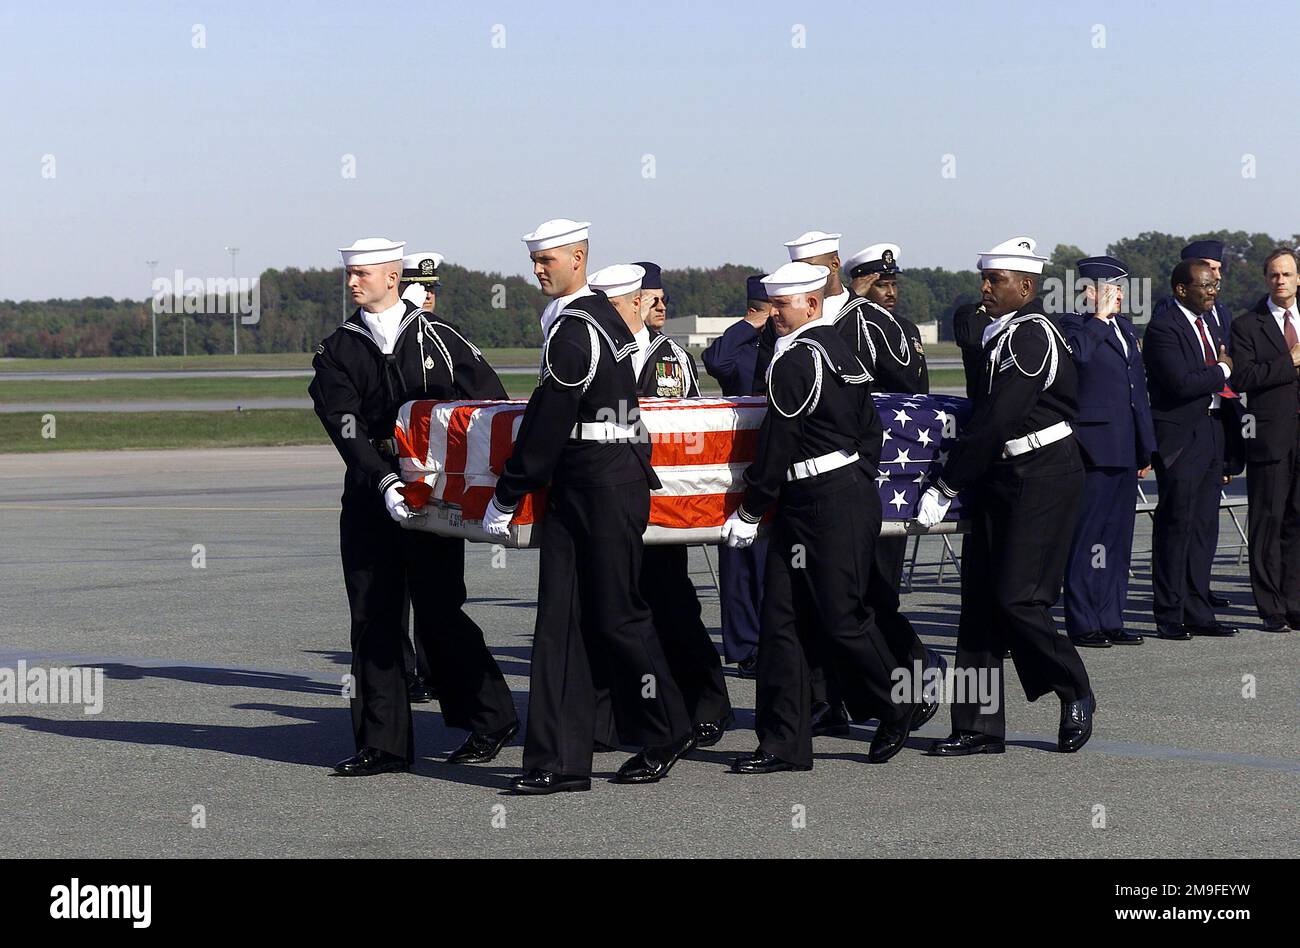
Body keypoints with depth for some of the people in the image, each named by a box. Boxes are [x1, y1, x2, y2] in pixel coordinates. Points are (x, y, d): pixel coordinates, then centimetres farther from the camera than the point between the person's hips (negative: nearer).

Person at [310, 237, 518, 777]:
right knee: (373, 620, 1)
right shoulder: (337, 353, 7)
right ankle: (384, 744, 7)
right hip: (370, 500, 3)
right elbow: (346, 429, -7)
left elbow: (494, 407, 6)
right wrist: (385, 482, -21)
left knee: (438, 612, -3)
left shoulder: (438, 341, 5)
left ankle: (492, 720, 13)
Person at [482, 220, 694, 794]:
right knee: (560, 621, 4)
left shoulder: (573, 331, -16)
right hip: (574, 490, 10)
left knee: (615, 617, 0)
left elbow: (547, 425, -16)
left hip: (606, 490, -10)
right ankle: (561, 760, 2)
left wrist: (505, 499, -9)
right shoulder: (602, 315, 15)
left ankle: (666, 734, 17)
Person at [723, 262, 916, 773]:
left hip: (832, 508, -10)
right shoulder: (841, 351, 16)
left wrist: (750, 511, -6)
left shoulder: (796, 358, -14)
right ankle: (784, 743, 4)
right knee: (783, 621, 5)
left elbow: (778, 442, -13)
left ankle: (897, 709, 17)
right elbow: (870, 428, 20)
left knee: (841, 620, -2)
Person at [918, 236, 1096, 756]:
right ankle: (979, 728, 7)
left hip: (1043, 478, -9)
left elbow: (994, 422, -19)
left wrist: (945, 487, -17)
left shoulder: (1031, 334, -15)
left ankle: (1076, 694, 11)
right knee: (980, 600, 5)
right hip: (999, 477, 9)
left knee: (1017, 598, -11)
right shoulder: (999, 335, 14)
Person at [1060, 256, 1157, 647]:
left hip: (1124, 450, 8)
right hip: (1094, 449, -8)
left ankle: (1111, 621, 17)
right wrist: (1099, 318, -19)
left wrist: (1146, 448, 20)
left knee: (1118, 537, 11)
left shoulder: (1124, 327, 18)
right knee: (1088, 534, -6)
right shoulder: (1074, 325, -6)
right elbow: (1077, 354, -30)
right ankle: (1083, 624, -1)